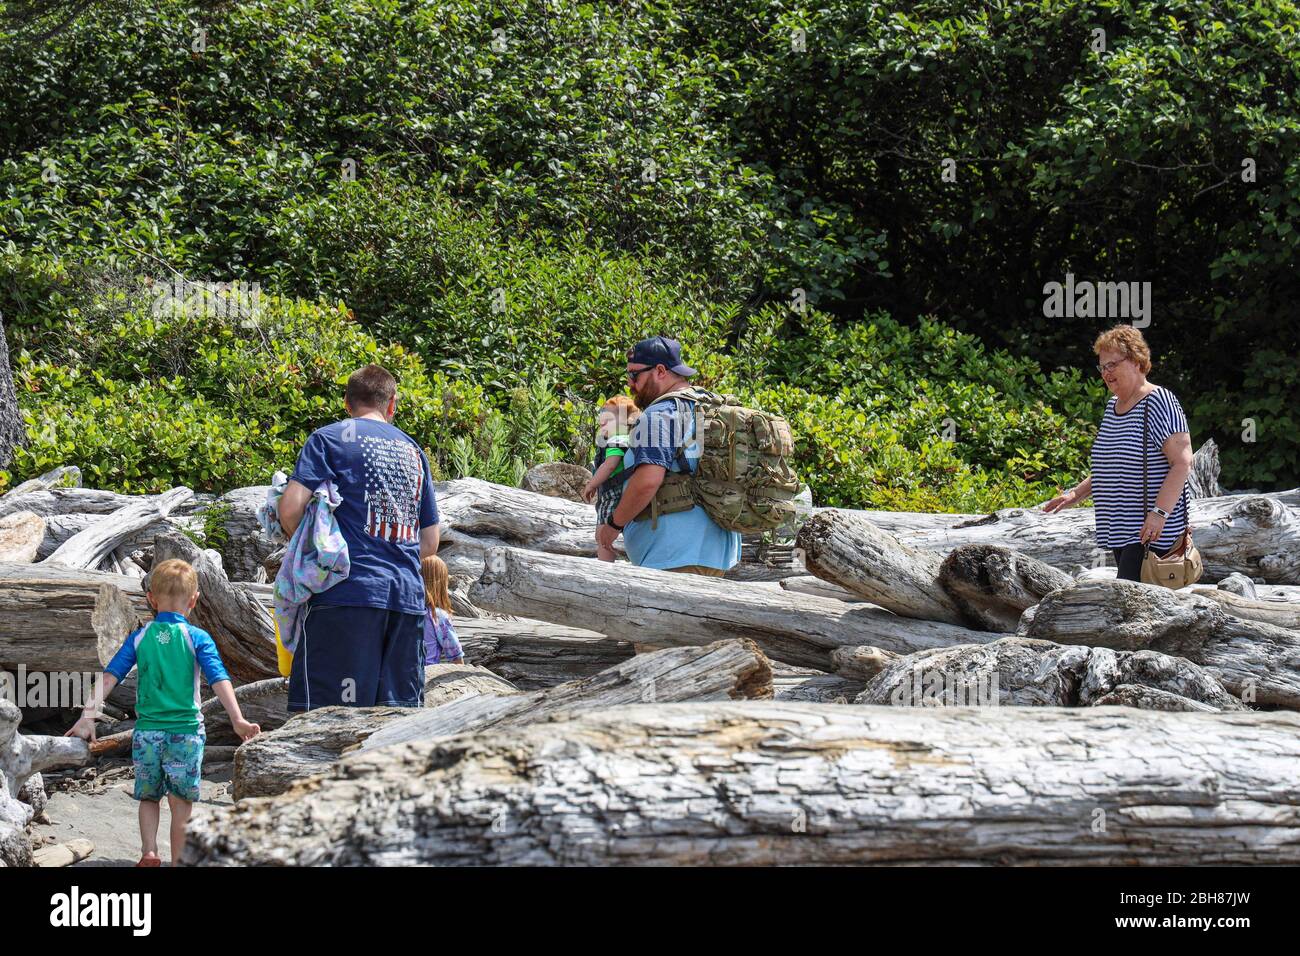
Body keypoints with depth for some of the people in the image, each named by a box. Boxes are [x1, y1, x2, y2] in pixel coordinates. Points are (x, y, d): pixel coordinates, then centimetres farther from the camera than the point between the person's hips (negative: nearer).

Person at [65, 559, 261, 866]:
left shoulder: (139, 638, 3)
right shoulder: (197, 638, -3)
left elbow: (109, 677, -2)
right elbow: (219, 680, -13)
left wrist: (88, 717, -4)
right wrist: (237, 720, -19)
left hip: (147, 730, 2)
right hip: (185, 729, -2)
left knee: (148, 797, 16)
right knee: (180, 802, 6)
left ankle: (148, 851, -2)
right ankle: (178, 862, 8)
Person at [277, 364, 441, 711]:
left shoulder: (329, 438, 4)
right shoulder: (413, 450, 21)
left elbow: (290, 508, -9)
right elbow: (429, 544, 21)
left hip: (348, 591, -5)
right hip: (408, 595, 5)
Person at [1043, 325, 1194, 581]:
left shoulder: (1158, 402, -9)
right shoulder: (1113, 406, 17)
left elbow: (1182, 462, -17)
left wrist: (1159, 512, -25)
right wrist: (1076, 495, 19)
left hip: (1152, 531, -9)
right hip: (1121, 530, 9)